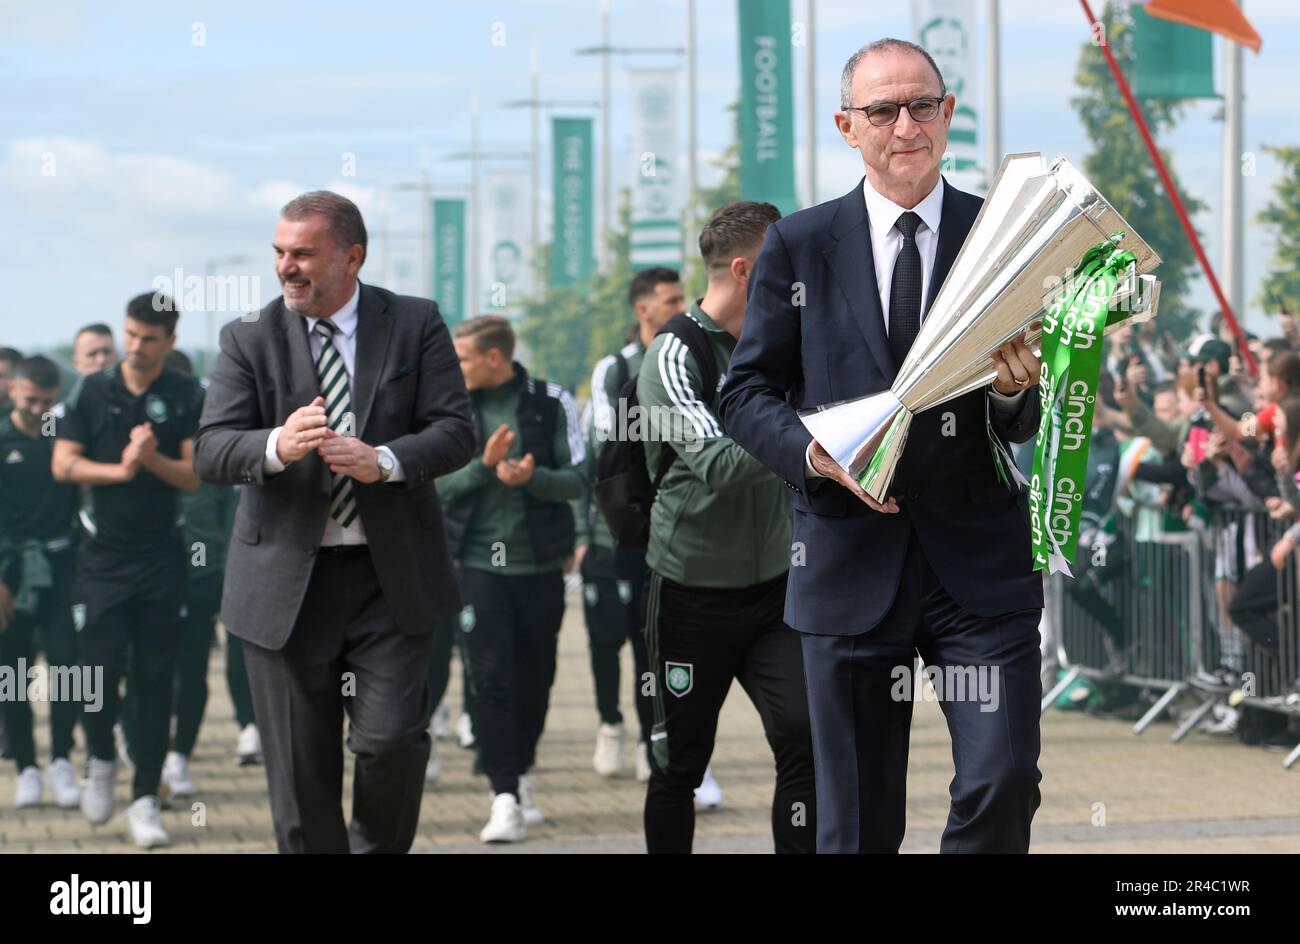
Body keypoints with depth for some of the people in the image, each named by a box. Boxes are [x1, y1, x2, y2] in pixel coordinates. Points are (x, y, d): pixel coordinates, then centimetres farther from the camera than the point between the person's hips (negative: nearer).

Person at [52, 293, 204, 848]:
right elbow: (63, 464, -1)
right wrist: (120, 469, -14)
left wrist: (152, 459, -20)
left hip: (162, 558, 0)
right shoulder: (92, 392, 3)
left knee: (155, 681, 0)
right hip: (104, 557, 0)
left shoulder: (190, 399, 1)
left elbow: (195, 476, -4)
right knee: (100, 667, -8)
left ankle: (145, 799, 7)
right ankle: (101, 759, 21)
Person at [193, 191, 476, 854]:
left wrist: (385, 461, -22)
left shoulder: (416, 324, 4)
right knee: (300, 769, 3)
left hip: (391, 576, 0)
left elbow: (455, 431, -3)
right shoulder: (249, 339, 3)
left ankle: (379, 848, 16)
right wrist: (277, 446, -27)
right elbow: (210, 452, -6)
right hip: (286, 581, 1)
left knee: (391, 739, -9)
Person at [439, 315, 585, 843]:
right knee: (490, 679, -9)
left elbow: (576, 480, -2)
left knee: (535, 680, 10)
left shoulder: (551, 402, 1)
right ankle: (505, 800, -9)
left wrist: (531, 476, -21)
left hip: (539, 562, 1)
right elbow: (440, 485, -2)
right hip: (480, 562, -1)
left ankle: (521, 777, 31)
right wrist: (484, 464, -18)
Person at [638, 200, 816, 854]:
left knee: (805, 735, -14)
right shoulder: (675, 357, -12)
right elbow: (716, 464, -27)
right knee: (680, 763, 5)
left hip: (772, 586, 5)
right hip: (693, 592, -5)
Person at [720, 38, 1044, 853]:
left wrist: (1016, 391, -20)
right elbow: (747, 393, 5)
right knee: (858, 819, 6)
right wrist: (816, 452, -14)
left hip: (980, 561, 0)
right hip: (852, 561, 0)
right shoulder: (798, 246, 5)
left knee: (1004, 779, -14)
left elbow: (1028, 428, 4)